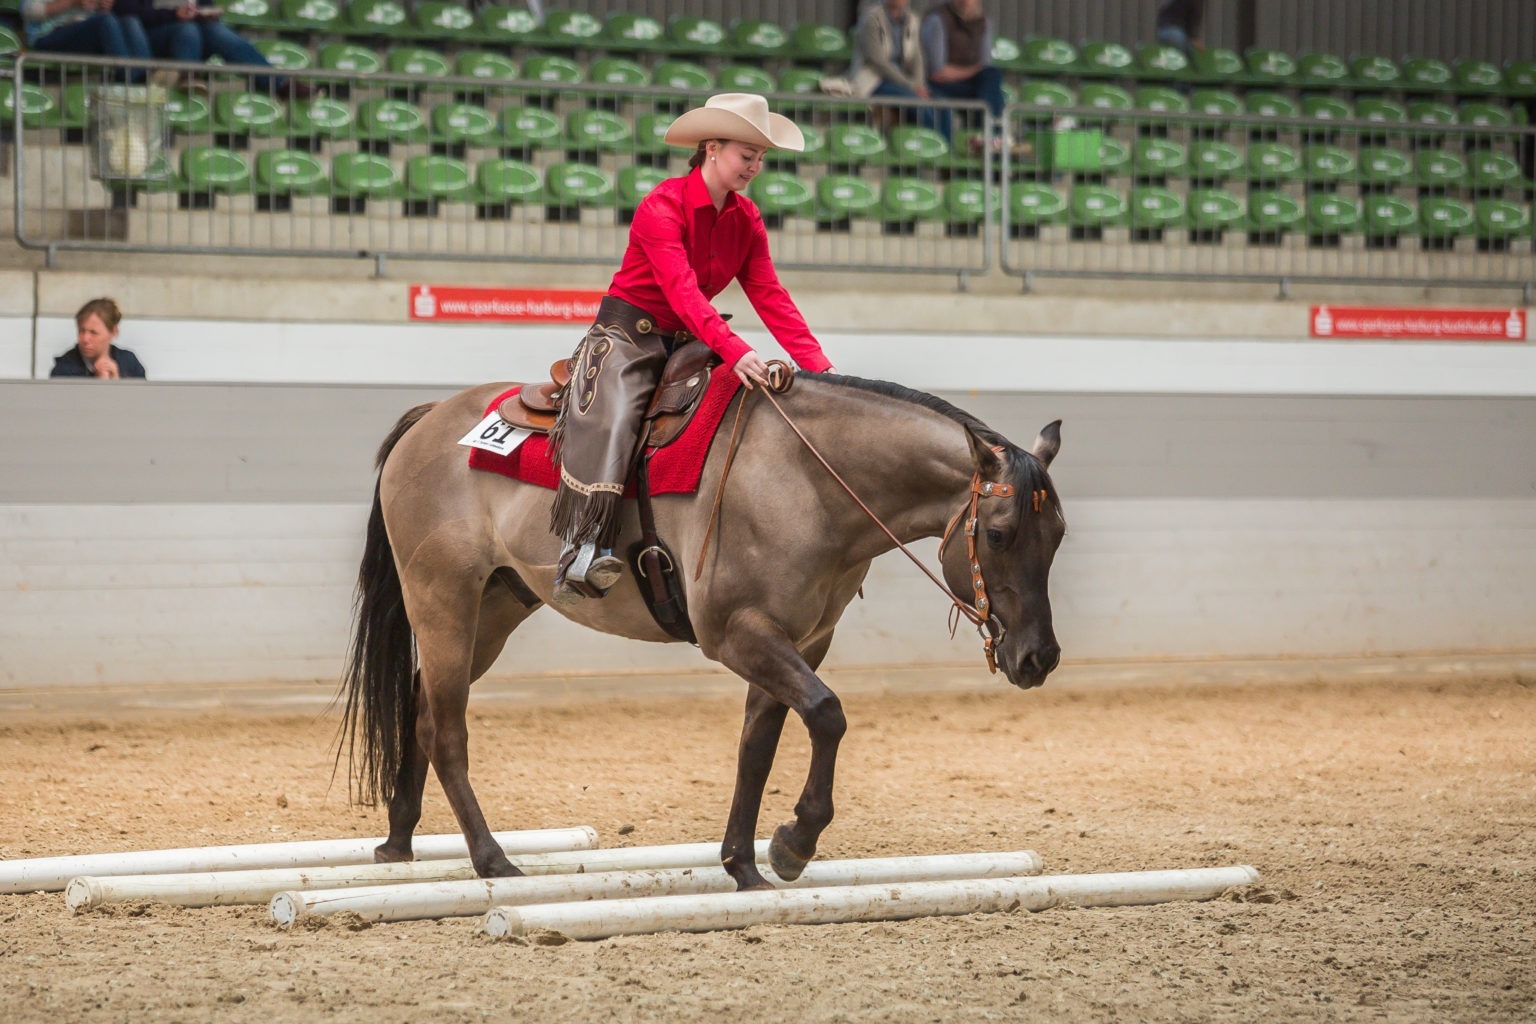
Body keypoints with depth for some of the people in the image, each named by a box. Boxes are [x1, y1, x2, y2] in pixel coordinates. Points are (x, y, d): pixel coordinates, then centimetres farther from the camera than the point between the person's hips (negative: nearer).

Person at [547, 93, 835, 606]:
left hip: (686, 341, 8)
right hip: (628, 332, -8)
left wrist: (819, 365, -13)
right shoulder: (662, 207, -18)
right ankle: (582, 550, -40)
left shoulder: (746, 219, 5)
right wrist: (734, 351, -44)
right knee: (611, 416, -32)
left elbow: (771, 297, 0)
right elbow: (682, 291, -30)